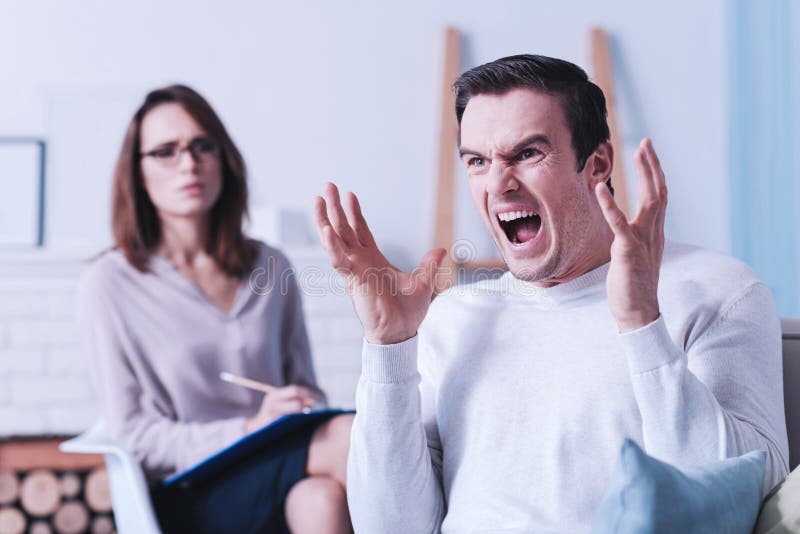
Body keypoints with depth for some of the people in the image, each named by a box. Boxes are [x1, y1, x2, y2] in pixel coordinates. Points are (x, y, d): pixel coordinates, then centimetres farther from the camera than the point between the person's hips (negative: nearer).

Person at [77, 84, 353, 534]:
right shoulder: (112, 283, -2)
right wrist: (248, 430, -17)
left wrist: (313, 423, -10)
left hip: (278, 471, 4)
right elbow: (133, 435, -3)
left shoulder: (271, 269, 10)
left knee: (324, 498, -34)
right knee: (351, 440, -30)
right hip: (191, 496, -3)